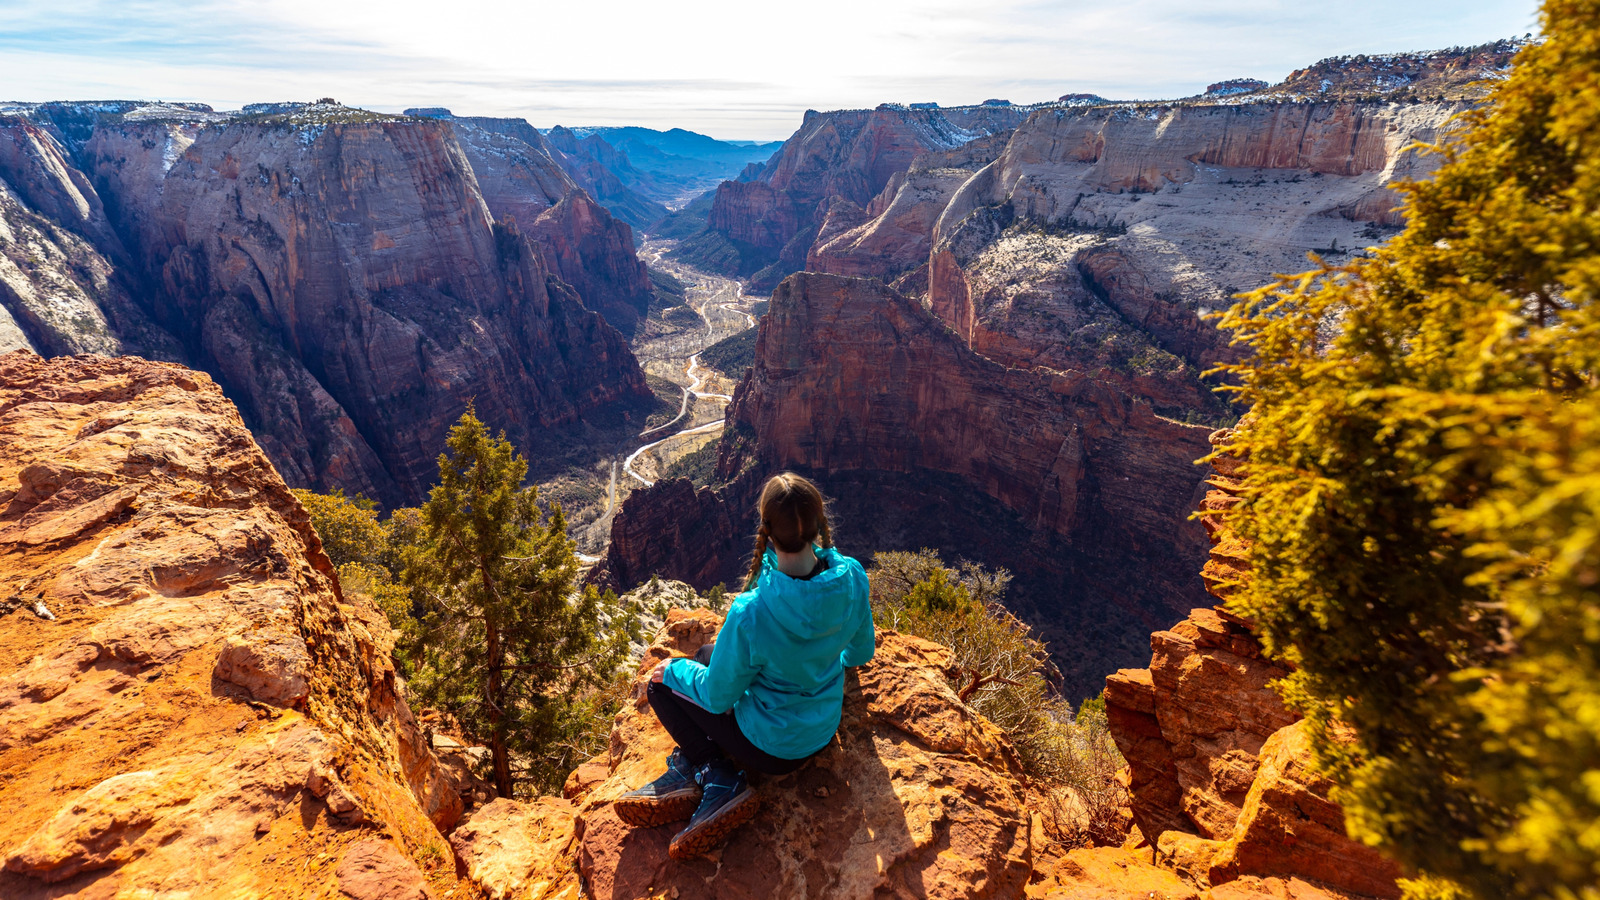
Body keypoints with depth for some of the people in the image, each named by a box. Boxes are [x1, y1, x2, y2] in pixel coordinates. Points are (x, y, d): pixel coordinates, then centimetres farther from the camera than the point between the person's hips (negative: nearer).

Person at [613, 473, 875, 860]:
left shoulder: (750, 614, -35)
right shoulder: (852, 577, -20)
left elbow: (717, 697, -17)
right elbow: (861, 652, 0)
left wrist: (673, 670, 3)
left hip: (771, 747, -5)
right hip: (825, 730, 6)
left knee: (662, 682, 13)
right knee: (709, 654, 23)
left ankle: (717, 774, 3)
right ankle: (692, 769, 14)